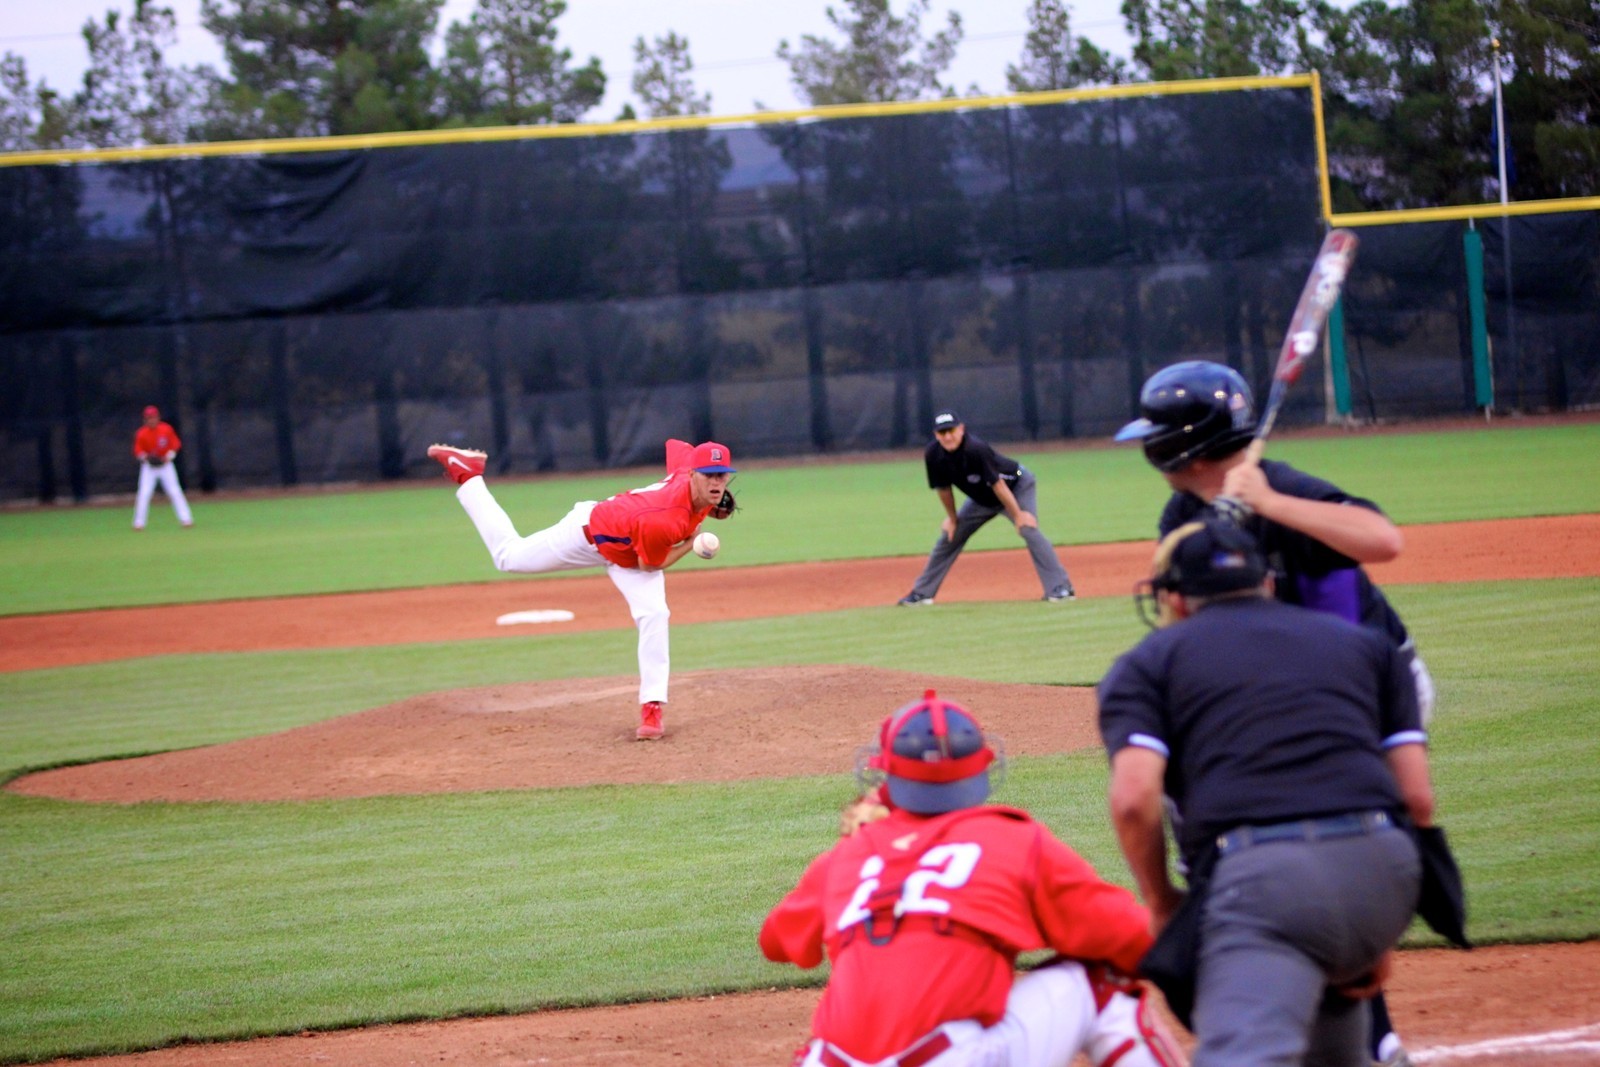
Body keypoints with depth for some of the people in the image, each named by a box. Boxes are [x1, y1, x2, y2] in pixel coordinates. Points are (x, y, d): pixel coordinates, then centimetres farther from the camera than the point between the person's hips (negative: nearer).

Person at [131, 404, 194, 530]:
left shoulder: (166, 429, -8)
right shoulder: (141, 433, -10)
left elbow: (175, 444, 1)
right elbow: (138, 450, -4)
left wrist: (169, 456, -13)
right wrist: (145, 457, -24)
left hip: (165, 464, 1)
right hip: (148, 466, -1)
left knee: (175, 491, -2)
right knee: (144, 494, -8)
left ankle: (186, 519, 1)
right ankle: (139, 522, -1)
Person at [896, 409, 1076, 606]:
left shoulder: (975, 449, -37)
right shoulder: (933, 455, -20)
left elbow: (998, 484, -32)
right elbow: (943, 488, -4)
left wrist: (1018, 515, -26)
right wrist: (952, 518, 5)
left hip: (1016, 486, -6)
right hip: (981, 499, 6)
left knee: (1029, 529, -25)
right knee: (950, 535, 7)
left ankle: (1060, 588, -27)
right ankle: (922, 593, 17)